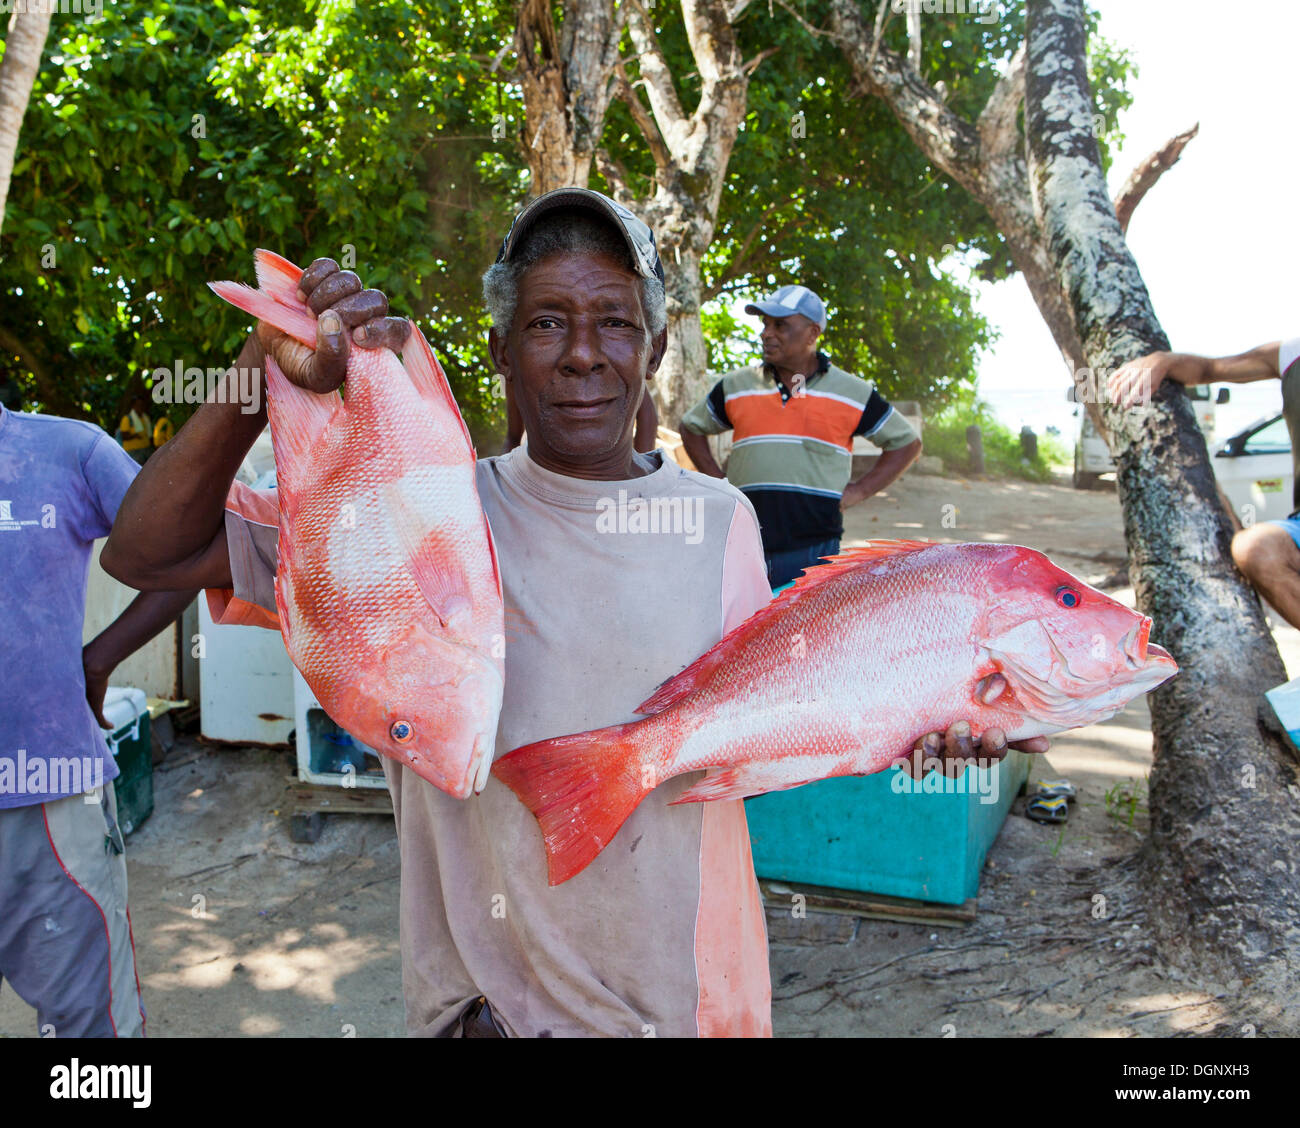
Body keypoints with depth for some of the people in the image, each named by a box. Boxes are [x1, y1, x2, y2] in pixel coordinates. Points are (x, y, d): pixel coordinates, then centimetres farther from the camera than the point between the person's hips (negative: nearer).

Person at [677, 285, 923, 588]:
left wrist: (858, 491, 3)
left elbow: (908, 443, 13)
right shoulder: (736, 387, 10)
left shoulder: (852, 393, 5)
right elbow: (691, 428, 24)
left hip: (814, 550, -2)